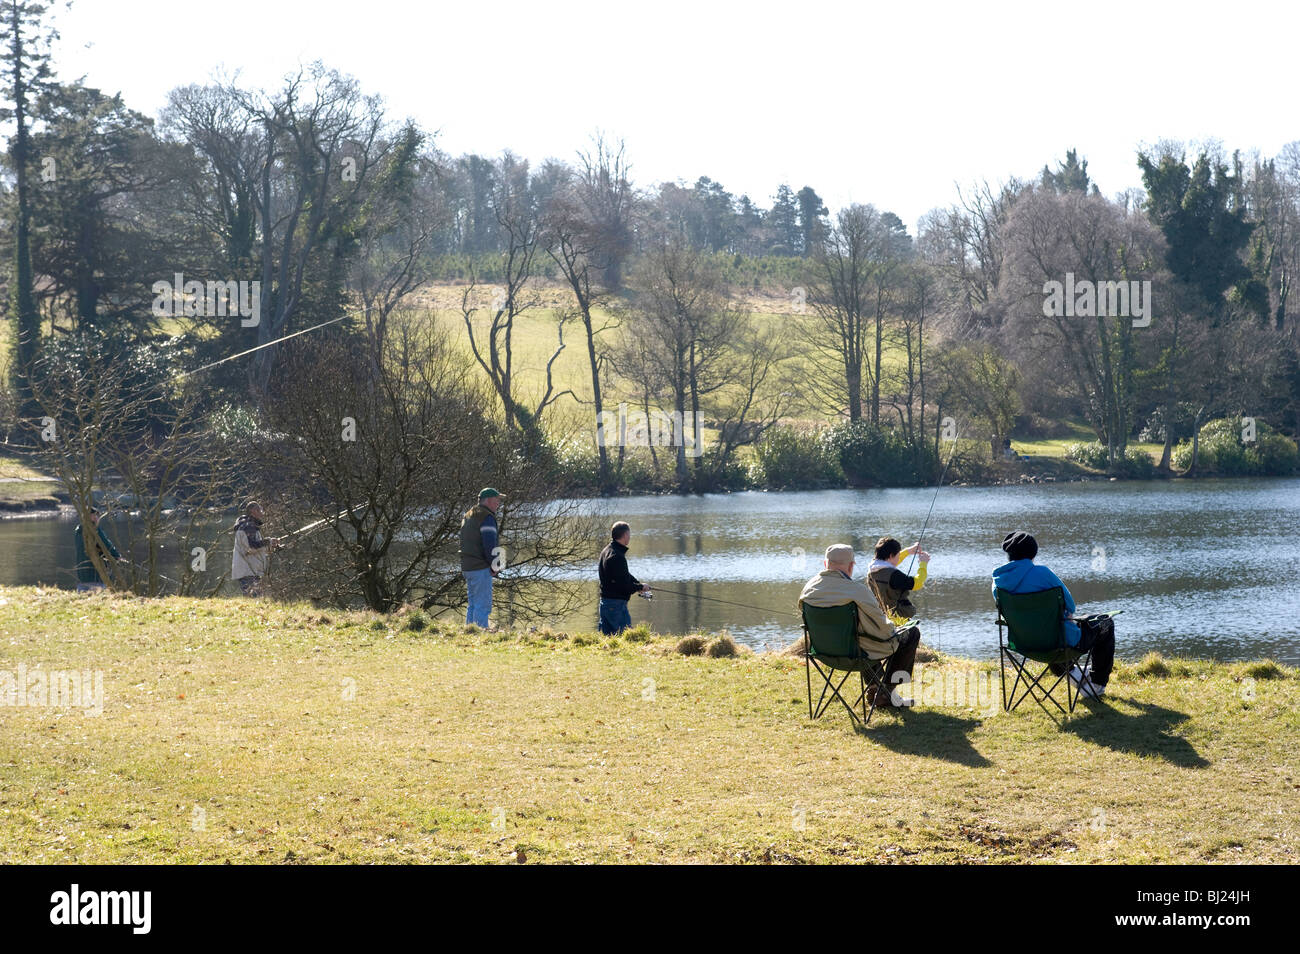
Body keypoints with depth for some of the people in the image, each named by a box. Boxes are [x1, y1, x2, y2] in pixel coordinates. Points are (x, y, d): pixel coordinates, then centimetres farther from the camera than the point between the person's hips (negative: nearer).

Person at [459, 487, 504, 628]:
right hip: (481, 568, -9)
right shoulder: (487, 518, -12)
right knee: (483, 605, -9)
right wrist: (495, 567, -9)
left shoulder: (468, 516, 19)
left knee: (473, 605, 14)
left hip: (467, 567, 9)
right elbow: (490, 544, -19)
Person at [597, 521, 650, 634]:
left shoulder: (606, 551, 12)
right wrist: (641, 587, -3)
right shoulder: (617, 557, -21)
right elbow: (625, 585, -21)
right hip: (616, 604, -10)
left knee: (607, 636, 12)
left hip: (604, 601, 10)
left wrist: (638, 583, 7)